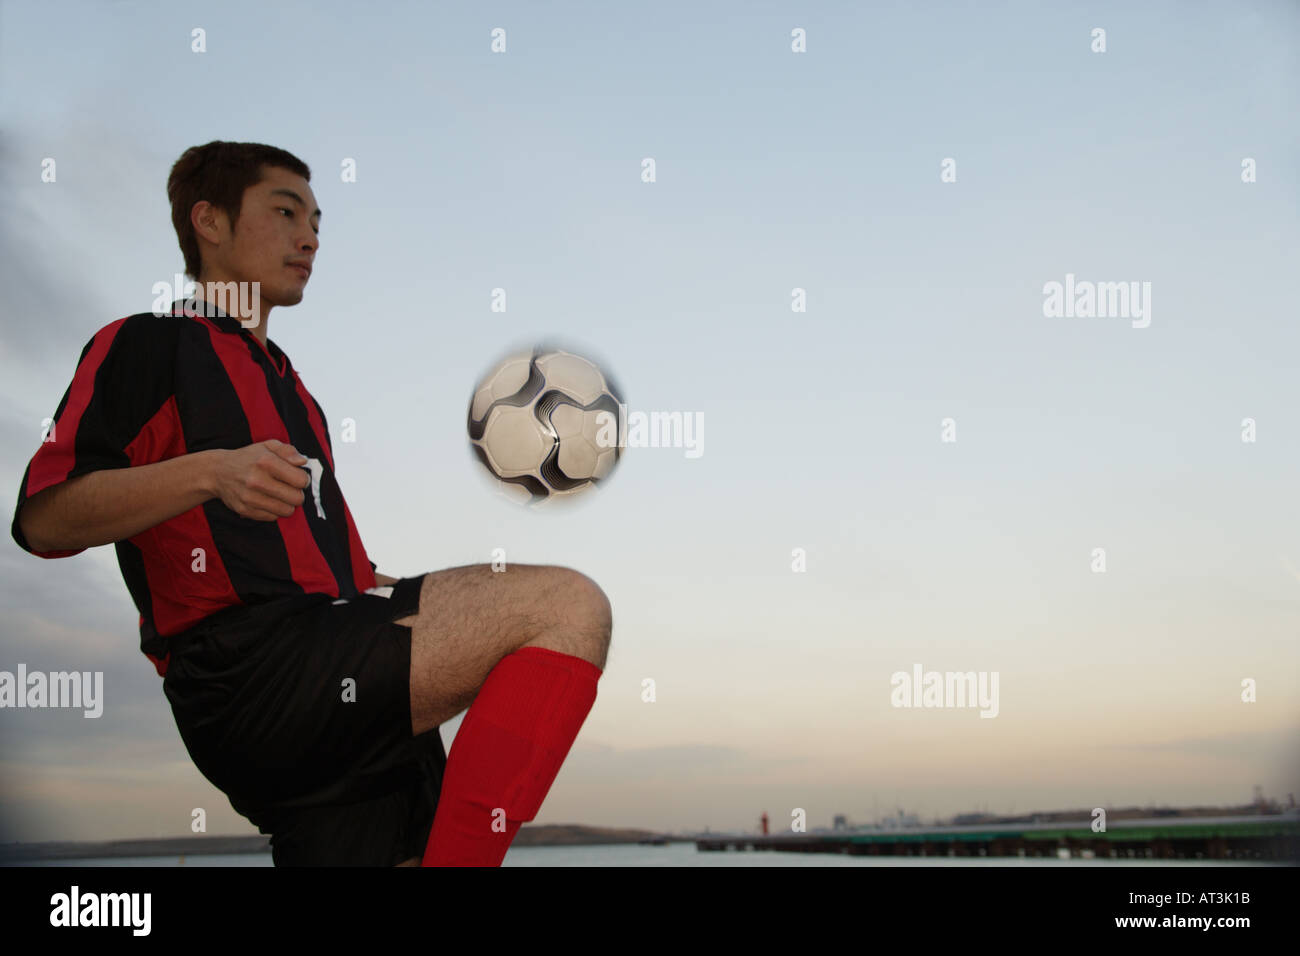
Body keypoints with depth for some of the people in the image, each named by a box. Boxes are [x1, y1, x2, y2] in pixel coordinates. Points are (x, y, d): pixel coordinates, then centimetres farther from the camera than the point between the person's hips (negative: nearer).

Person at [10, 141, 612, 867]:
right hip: (247, 672, -8)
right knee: (570, 604, -24)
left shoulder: (290, 389, 35)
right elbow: (42, 518, -6)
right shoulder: (146, 345, 9)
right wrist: (212, 471, -19)